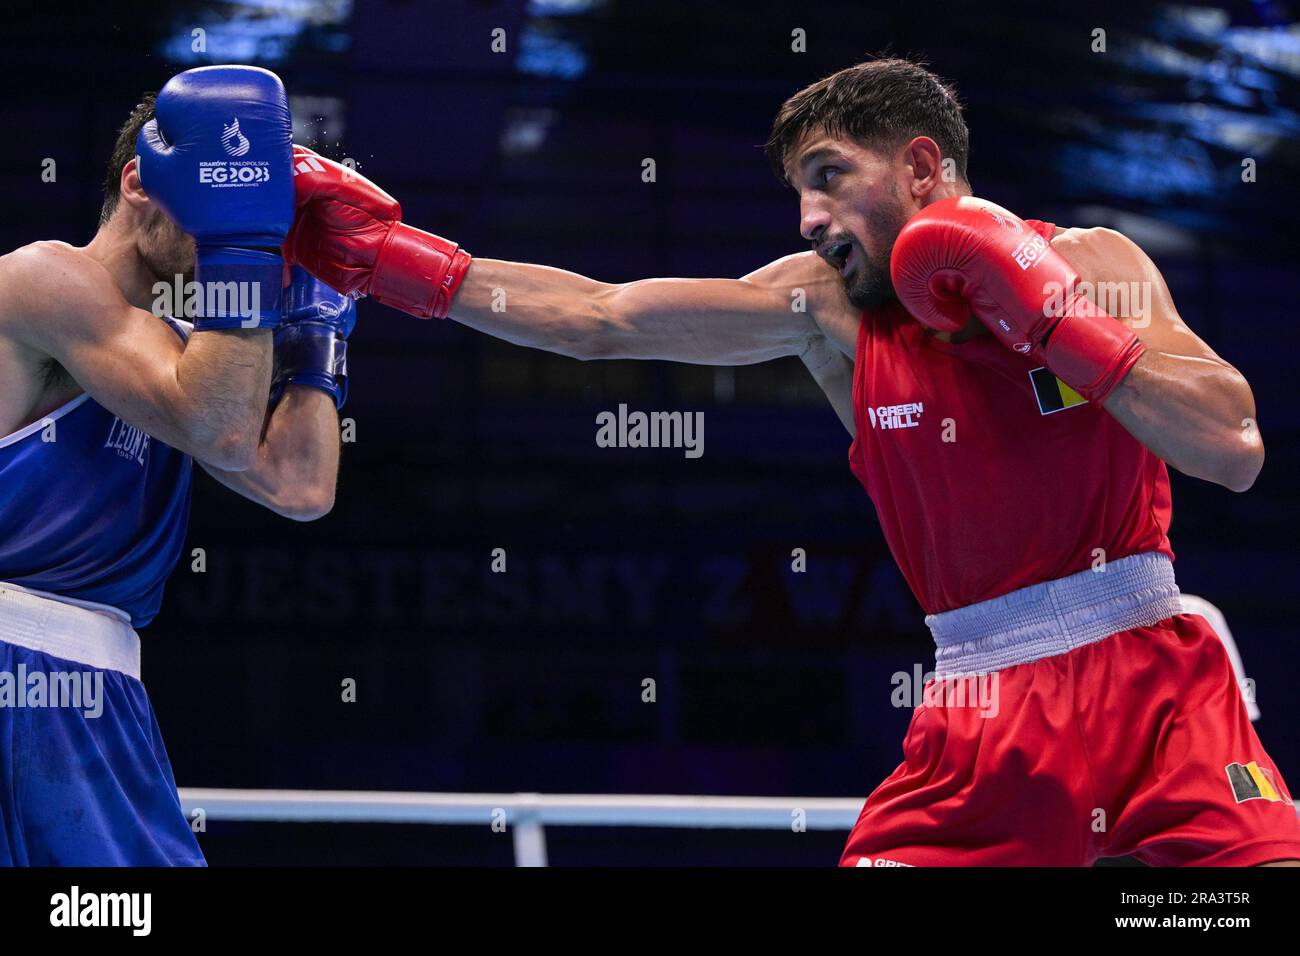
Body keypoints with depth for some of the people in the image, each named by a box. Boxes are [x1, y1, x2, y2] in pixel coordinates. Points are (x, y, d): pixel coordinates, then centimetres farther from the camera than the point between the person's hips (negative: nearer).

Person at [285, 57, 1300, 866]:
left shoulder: (1095, 265, -1)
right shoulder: (830, 305, 2)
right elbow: (598, 318, -1)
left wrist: (1049, 318, -14)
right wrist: (396, 257, -7)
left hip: (1155, 678, -1)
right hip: (988, 716, 2)